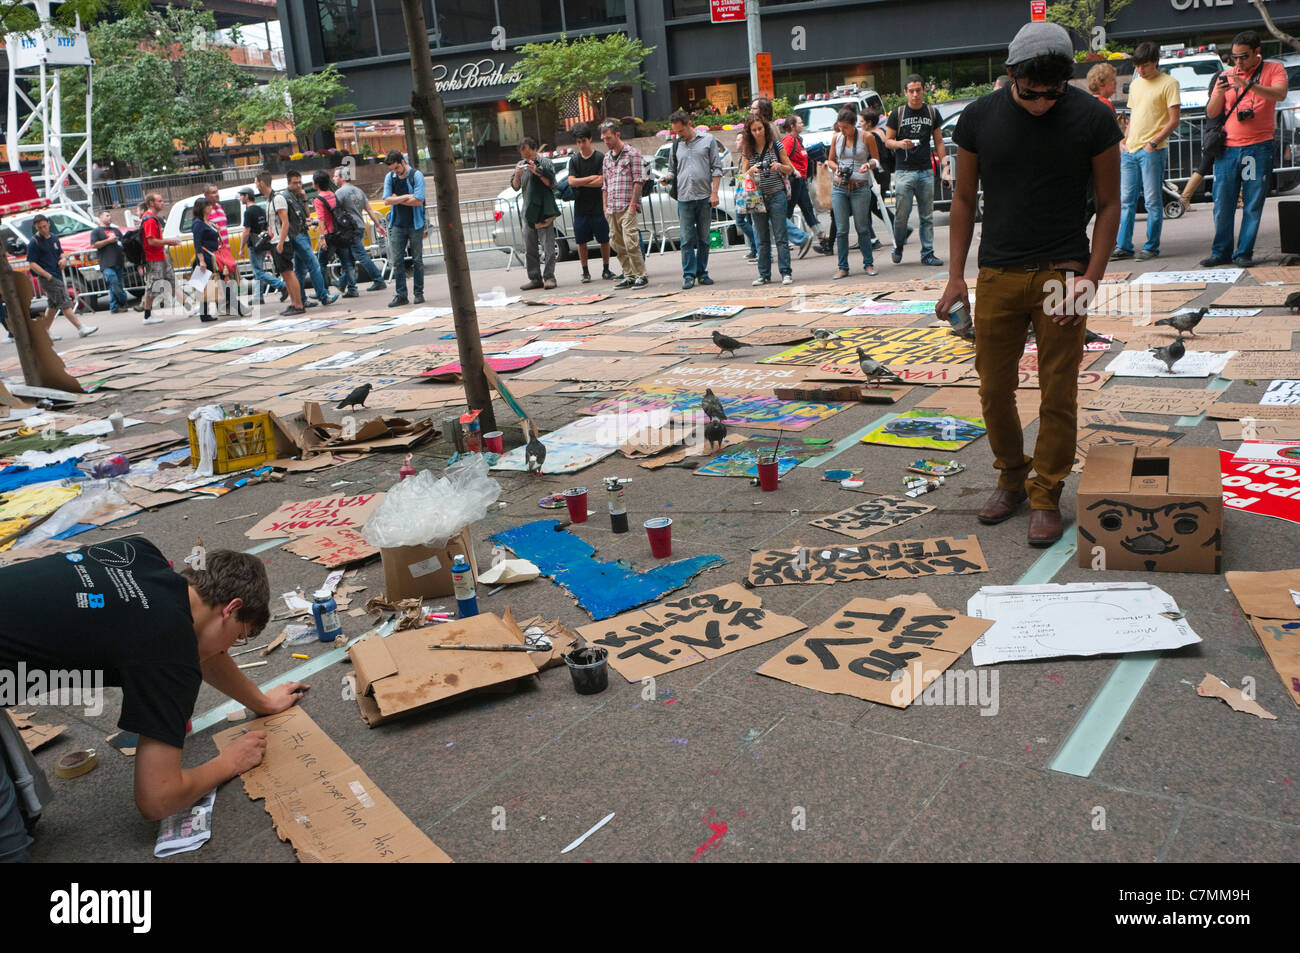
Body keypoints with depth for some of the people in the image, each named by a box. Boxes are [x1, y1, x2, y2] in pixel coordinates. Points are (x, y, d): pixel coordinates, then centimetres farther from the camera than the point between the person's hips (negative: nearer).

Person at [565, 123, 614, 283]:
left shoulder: (600, 157, -2)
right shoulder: (574, 160, 7)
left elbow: (601, 182, -11)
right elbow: (571, 182, -5)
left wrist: (580, 183, -6)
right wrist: (590, 178, -10)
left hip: (598, 207, -2)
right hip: (580, 208, 3)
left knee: (604, 240, 3)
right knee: (581, 241, 5)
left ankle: (606, 270, 16)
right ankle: (585, 272, 16)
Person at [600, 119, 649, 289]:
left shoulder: (632, 154, -1)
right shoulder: (607, 157, 19)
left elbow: (639, 180, -6)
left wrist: (633, 203, -13)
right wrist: (606, 205, 14)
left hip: (627, 207, -7)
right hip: (612, 209, 7)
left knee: (630, 241, -14)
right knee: (616, 243, 6)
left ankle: (641, 275, -7)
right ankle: (629, 276, 12)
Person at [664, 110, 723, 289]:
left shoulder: (708, 140, 5)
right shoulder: (676, 146, 13)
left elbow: (717, 168, 4)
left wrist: (714, 193, -4)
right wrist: (668, 178, -2)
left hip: (704, 197, -1)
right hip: (684, 198, 1)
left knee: (703, 239, 5)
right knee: (687, 239, -4)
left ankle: (702, 272, 14)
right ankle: (689, 275, 0)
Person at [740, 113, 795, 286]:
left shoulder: (776, 145, 2)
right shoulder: (747, 150, 8)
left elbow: (790, 169, 7)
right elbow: (743, 175, 8)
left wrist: (779, 166, -14)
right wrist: (752, 170, -13)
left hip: (776, 196, -2)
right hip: (757, 198, 3)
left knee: (780, 237, -4)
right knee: (762, 239, 6)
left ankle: (786, 273, -1)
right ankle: (764, 275, 12)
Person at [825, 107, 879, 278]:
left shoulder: (867, 137, -1)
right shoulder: (836, 137, 7)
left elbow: (876, 158, 7)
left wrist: (868, 165, -14)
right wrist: (836, 168, -5)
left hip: (860, 188, -2)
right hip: (839, 188, 2)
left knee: (862, 228, 2)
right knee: (841, 230, 0)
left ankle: (868, 264, 15)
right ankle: (843, 267, 8)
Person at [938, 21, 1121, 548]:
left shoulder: (1092, 118, -5)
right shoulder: (979, 117, 0)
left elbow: (1108, 203, 1)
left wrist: (1091, 276, -9)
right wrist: (955, 276, 3)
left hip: (1061, 272, -2)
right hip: (997, 274, 2)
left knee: (1058, 394, 1)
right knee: (994, 388, 8)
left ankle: (1046, 497, 15)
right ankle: (1011, 478, 29)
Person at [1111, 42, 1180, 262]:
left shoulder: (1169, 83, -3)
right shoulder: (1135, 84, 17)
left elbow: (1174, 120, -7)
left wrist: (1154, 142, -16)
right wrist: (1125, 141, 10)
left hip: (1152, 151, -6)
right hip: (1130, 150, 6)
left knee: (1153, 200, -3)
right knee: (1126, 200, 5)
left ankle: (1152, 247, 3)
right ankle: (1123, 246, 9)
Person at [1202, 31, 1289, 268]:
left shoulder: (1273, 69, 6)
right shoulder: (1226, 75, 15)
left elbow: (1280, 94, -13)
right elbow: (1211, 113, 12)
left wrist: (1249, 85, -25)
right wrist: (1219, 93, -7)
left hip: (1258, 148, -2)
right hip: (1228, 148, 2)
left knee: (1253, 205, -2)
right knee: (1222, 204, 0)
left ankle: (1244, 253, 4)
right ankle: (1221, 252, 9)